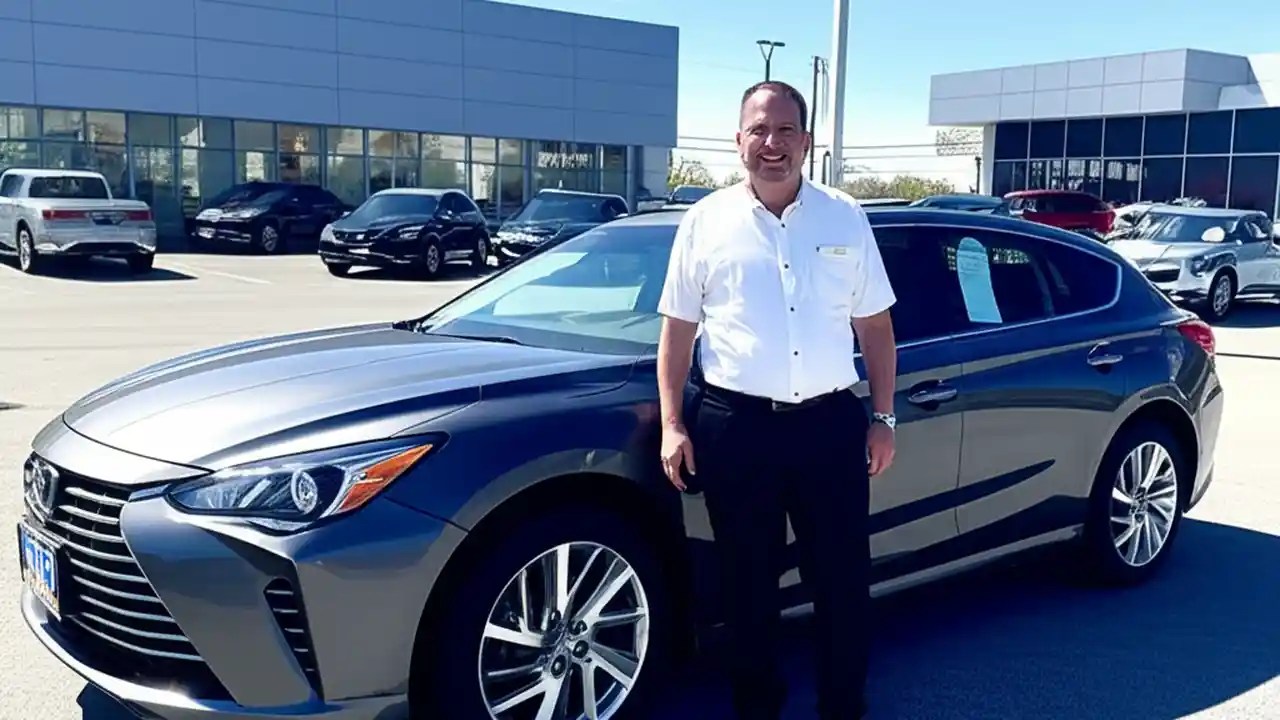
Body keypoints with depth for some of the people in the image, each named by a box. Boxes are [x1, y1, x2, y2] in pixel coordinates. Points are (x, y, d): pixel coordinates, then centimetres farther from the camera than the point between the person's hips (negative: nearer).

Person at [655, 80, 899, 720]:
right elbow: (678, 330, 5)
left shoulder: (846, 218, 7)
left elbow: (874, 325, 10)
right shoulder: (705, 222, 3)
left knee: (842, 578, 9)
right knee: (748, 582, 10)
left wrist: (883, 417, 6)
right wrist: (672, 425, -2)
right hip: (734, 426, -1)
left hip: (832, 422, 1)